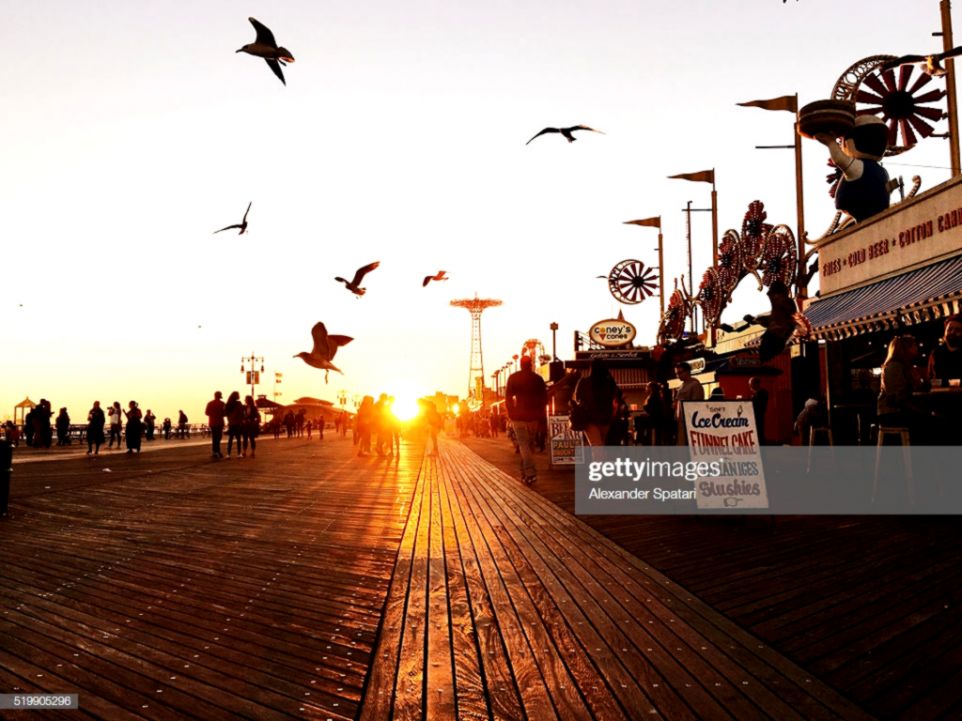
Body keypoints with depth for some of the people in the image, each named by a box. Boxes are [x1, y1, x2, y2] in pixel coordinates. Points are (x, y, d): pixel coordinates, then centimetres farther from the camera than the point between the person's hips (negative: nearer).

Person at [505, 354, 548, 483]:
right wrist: (539, 413, 13)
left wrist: (511, 413, 3)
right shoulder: (538, 378, 4)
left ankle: (530, 473, -20)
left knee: (523, 445, -5)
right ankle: (525, 473, 19)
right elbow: (544, 398, 5)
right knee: (530, 444, 14)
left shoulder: (513, 377, -3)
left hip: (519, 416, -3)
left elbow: (508, 397, -5)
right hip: (533, 416, 3)